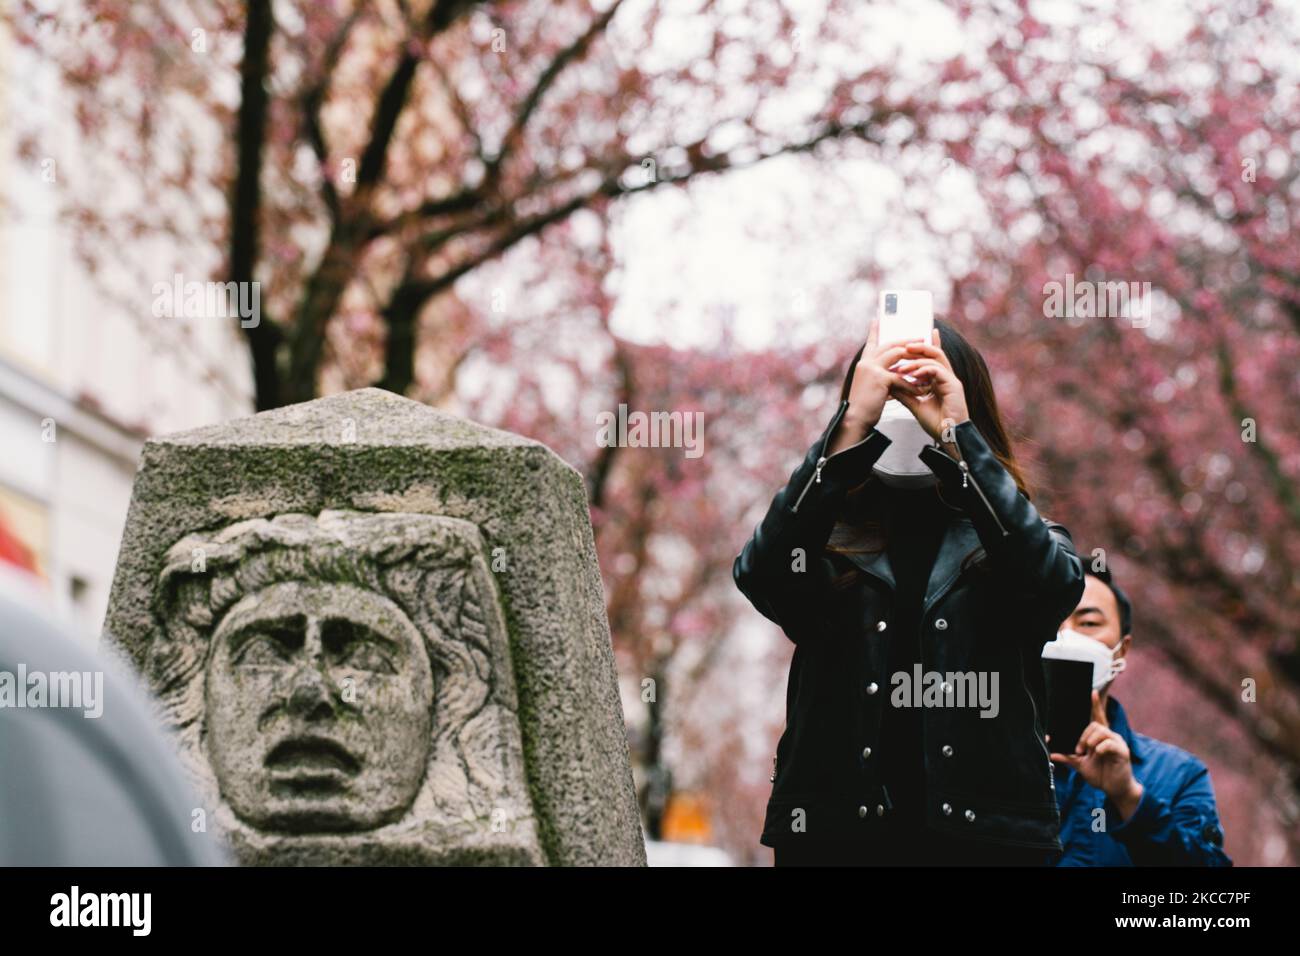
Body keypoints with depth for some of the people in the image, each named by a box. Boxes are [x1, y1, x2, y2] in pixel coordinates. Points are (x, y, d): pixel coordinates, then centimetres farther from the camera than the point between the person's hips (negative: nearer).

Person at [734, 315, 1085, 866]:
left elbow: (1056, 582, -13)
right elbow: (763, 573, -13)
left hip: (986, 835, 0)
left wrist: (956, 432, -19)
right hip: (834, 831, 0)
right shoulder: (829, 544, 9)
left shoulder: (1012, 539, 10)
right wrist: (855, 423, -19)